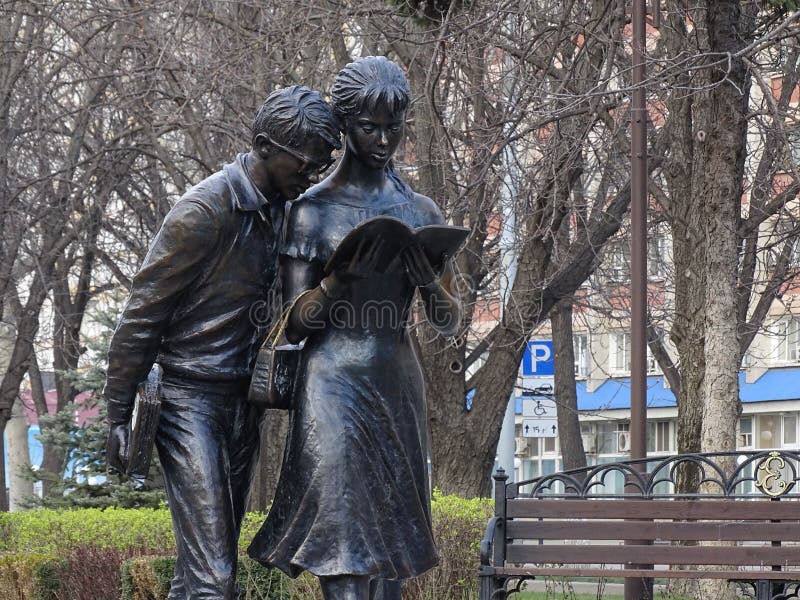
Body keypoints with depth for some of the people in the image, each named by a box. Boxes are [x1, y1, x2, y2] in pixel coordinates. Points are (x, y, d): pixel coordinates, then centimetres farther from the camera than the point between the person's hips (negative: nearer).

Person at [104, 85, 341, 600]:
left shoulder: (281, 211, 9)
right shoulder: (205, 211, -15)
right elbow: (143, 313, -12)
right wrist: (118, 416, -11)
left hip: (244, 400, 8)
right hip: (191, 399, -8)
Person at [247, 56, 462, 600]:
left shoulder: (421, 211, 10)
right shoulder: (315, 209, 0)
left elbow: (450, 323, 11)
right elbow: (295, 325, -3)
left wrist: (430, 283, -11)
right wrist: (340, 278, -21)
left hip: (400, 388, 4)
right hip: (335, 388, -4)